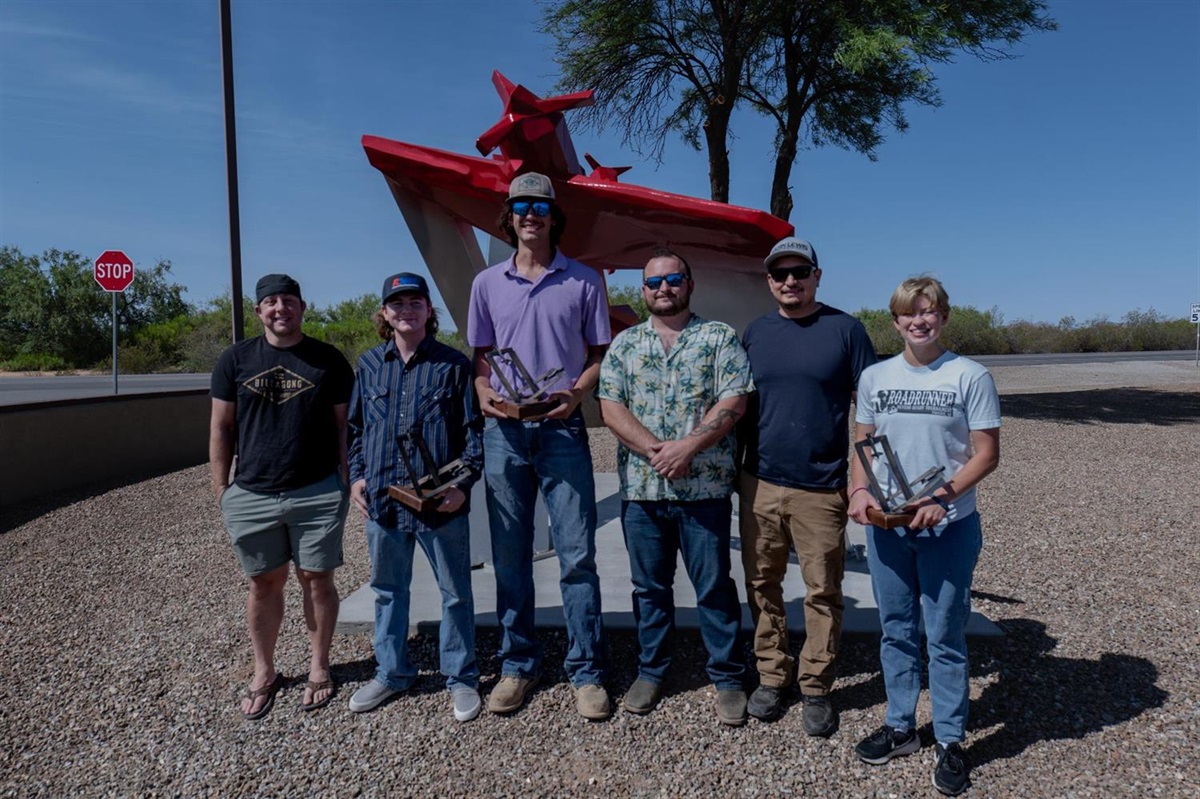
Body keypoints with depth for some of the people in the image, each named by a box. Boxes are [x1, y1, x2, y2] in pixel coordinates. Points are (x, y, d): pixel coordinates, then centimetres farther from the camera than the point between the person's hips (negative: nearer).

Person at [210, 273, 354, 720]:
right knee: (264, 583, 12)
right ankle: (264, 673, 27)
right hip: (251, 494, 2)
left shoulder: (328, 360, 3)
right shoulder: (235, 360, 6)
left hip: (317, 493, -1)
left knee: (317, 580, 6)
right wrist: (220, 487, 4)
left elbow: (343, 425, 5)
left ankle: (319, 666, 23)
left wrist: (346, 482, -1)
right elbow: (221, 427, 8)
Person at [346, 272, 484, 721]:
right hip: (382, 500, 4)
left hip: (440, 503, -3)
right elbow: (356, 427, 15)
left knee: (455, 592, 8)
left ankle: (461, 678, 25)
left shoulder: (453, 364, -3)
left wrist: (464, 483, -13)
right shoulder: (370, 364, 7)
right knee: (388, 590, 17)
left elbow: (474, 430, -3)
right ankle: (391, 673, 35)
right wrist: (357, 475, 5)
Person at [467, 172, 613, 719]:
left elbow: (600, 356, 7)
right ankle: (517, 665, 23)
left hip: (561, 429, -2)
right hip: (504, 431, 3)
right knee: (509, 557, 9)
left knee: (577, 554, -1)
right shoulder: (488, 283, 12)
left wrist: (575, 392, -12)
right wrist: (485, 396, -5)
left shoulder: (584, 282, 5)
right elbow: (480, 357, 15)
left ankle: (586, 672, 11)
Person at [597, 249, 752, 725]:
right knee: (650, 586, 14)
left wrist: (687, 447, -18)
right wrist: (655, 449, -14)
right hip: (641, 489, 3)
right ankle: (650, 671, 30)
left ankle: (728, 678, 22)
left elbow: (733, 402, -7)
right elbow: (610, 408, 0)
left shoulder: (720, 338, 2)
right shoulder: (624, 344, 9)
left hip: (705, 487, -2)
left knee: (715, 586, 6)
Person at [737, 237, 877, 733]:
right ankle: (771, 677, 27)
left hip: (821, 488, -3)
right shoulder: (755, 333, 9)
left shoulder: (844, 329, -1)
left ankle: (816, 688, 22)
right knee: (762, 585, 11)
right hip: (758, 484, 3)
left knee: (823, 592, 6)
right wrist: (734, 468, 8)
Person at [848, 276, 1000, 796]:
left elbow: (987, 454, -6)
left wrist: (942, 496, -19)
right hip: (886, 526, 4)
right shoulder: (874, 378, 5)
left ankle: (950, 742, 22)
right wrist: (859, 491, -8)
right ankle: (900, 727, 30)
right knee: (896, 631, 14)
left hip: (948, 527, -3)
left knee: (945, 636, 6)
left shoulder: (970, 377, -6)